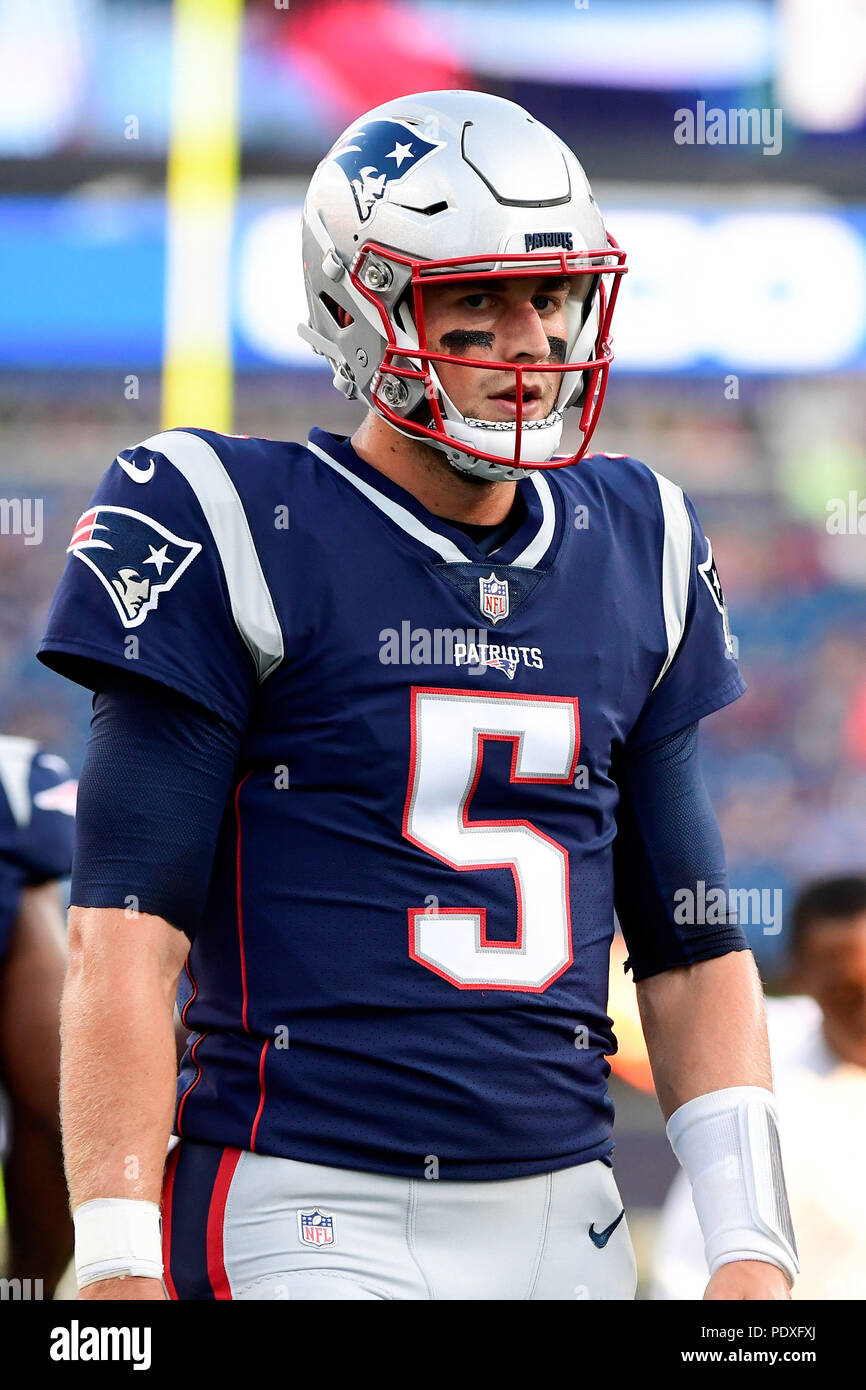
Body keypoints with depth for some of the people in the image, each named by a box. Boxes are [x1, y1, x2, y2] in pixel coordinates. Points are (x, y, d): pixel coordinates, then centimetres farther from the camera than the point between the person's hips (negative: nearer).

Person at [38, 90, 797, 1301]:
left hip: (567, 1220, 5)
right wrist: (121, 1269, -16)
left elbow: (694, 948, 15)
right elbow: (127, 936, -10)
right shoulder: (241, 534, -6)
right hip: (310, 1222, -5)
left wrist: (752, 1248, 6)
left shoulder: (635, 553, 12)